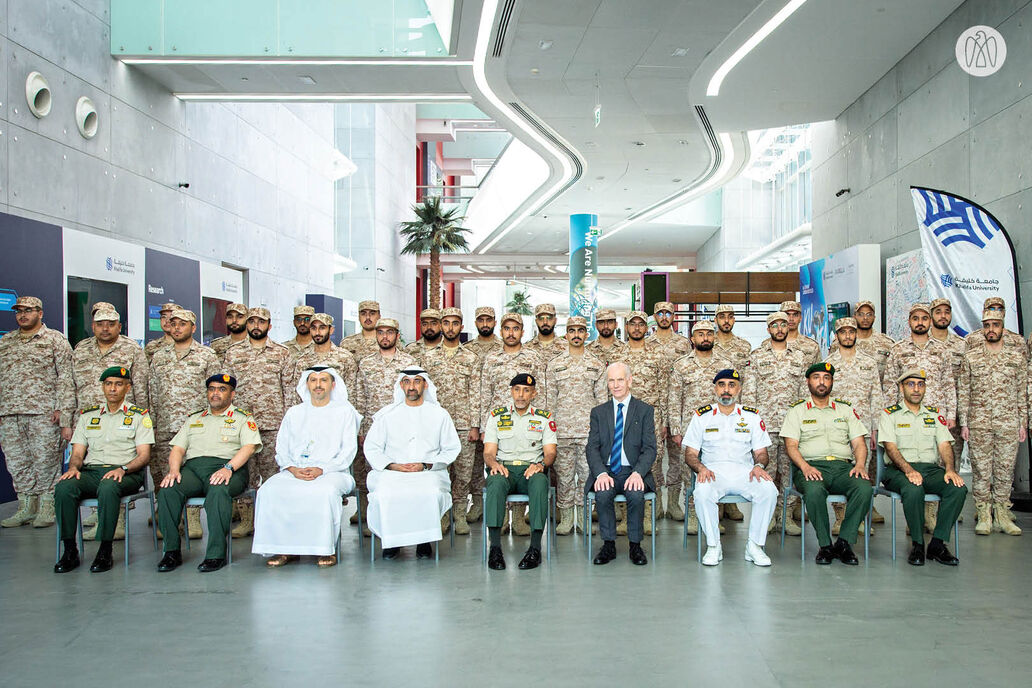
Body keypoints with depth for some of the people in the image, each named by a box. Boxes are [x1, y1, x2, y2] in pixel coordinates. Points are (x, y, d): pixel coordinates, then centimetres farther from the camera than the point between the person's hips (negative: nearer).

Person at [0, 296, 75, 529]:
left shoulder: (55, 339, 3)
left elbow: (65, 377, -2)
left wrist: (62, 407, -10)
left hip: (44, 412, -5)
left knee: (45, 459, -2)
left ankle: (47, 507, 9)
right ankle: (26, 507, 18)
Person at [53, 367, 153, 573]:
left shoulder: (139, 416, 10)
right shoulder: (88, 416, 22)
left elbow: (144, 455, 1)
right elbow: (77, 453, 16)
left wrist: (122, 469, -18)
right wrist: (73, 467, -8)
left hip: (126, 473, -3)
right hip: (91, 471, 4)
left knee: (108, 487, -38)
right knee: (64, 486, -28)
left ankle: (105, 552, -28)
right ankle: (69, 551, -20)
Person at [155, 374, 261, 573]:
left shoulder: (243, 419, 15)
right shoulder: (193, 419, 28)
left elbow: (249, 447, -2)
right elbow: (178, 449, 19)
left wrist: (228, 468, -19)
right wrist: (174, 470, -3)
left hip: (228, 468, -3)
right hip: (193, 468, 4)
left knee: (218, 491, -38)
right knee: (167, 491, -28)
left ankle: (216, 554, -34)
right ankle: (172, 551, -18)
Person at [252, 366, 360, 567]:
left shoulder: (344, 412, 11)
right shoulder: (294, 413, 20)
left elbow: (348, 451, 1)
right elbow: (281, 450, 14)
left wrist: (321, 469, -13)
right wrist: (293, 469, -8)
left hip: (331, 471, -3)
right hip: (294, 472, 3)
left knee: (325, 492, -37)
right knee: (269, 491, -26)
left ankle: (326, 549, -23)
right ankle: (284, 549, -17)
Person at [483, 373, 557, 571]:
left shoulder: (544, 418, 13)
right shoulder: (497, 416, 13)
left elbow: (550, 452, 5)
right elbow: (488, 452, 7)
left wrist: (541, 465, -19)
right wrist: (494, 463, -17)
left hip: (532, 469, 0)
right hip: (504, 468, 0)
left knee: (539, 482, -36)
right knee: (496, 482, -36)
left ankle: (535, 548, -34)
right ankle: (495, 548, -35)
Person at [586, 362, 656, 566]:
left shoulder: (645, 410, 7)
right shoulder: (598, 412, 13)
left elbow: (649, 449, -1)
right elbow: (592, 448, 3)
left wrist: (637, 473, -21)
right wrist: (601, 473, -17)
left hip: (633, 472, -1)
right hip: (606, 471, 1)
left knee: (636, 494, -32)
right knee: (602, 494, -30)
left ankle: (635, 545, -12)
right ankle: (609, 545, -12)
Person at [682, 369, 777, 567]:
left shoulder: (751, 416, 15)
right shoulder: (702, 416, 12)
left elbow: (761, 452, 13)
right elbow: (690, 454, 8)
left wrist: (759, 465, -11)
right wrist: (700, 468, -13)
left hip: (744, 472, 1)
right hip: (713, 472, -1)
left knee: (769, 490, -30)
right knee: (703, 492, -35)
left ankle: (755, 546, -15)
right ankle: (713, 546, -16)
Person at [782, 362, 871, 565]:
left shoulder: (845, 409, 21)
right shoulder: (797, 410, 13)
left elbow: (859, 443, 15)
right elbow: (791, 445, 2)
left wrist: (860, 464, -7)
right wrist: (805, 466, -17)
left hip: (843, 466, 3)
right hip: (812, 467, -2)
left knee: (864, 488, -31)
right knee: (814, 490, -37)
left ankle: (844, 543, -17)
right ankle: (825, 545, -18)